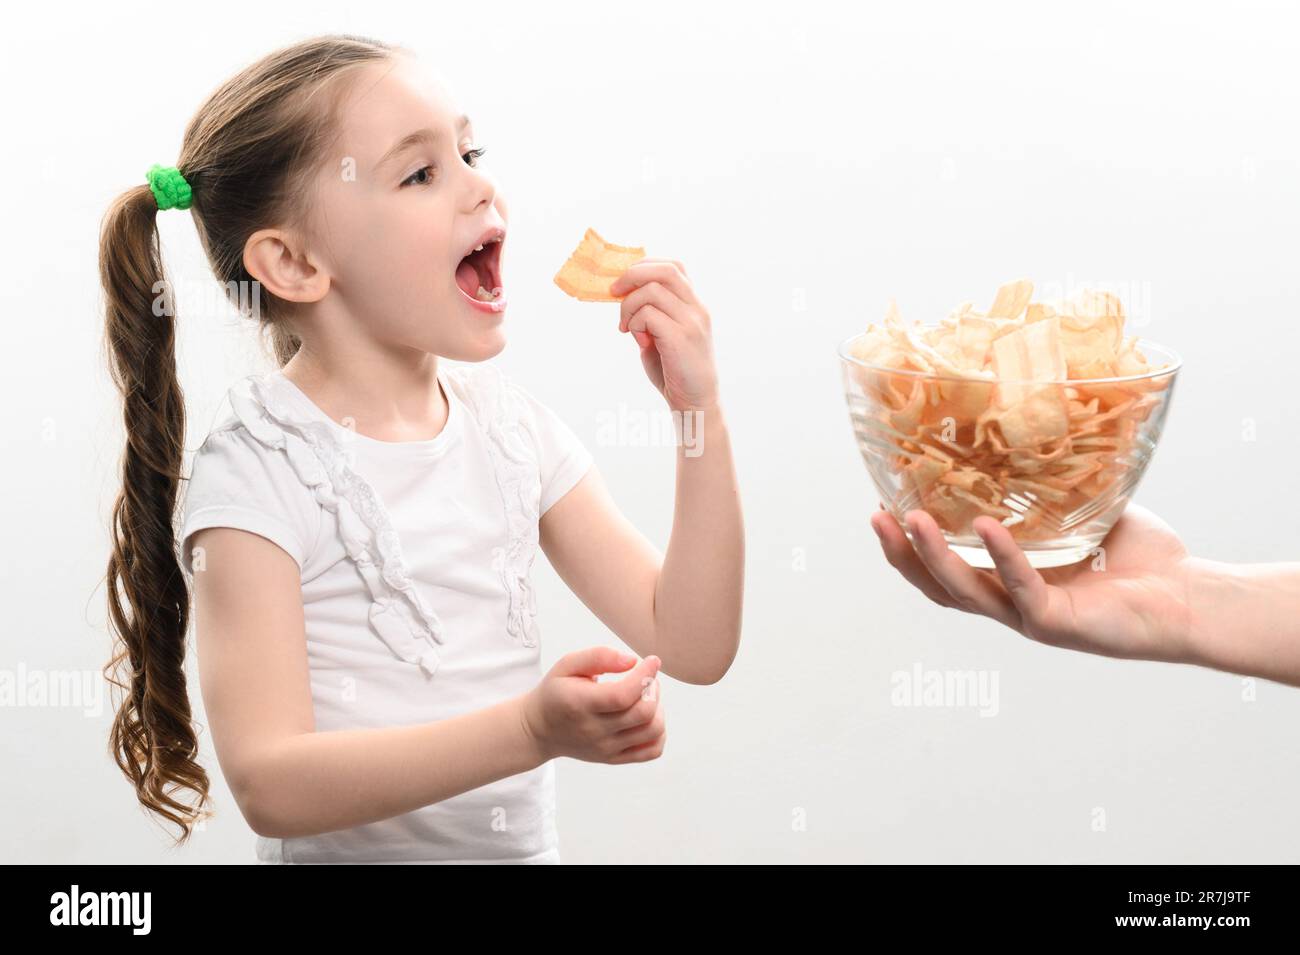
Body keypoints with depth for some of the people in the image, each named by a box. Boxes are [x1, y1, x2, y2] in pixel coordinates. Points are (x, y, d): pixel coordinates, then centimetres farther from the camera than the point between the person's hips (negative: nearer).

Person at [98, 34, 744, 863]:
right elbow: (272, 785, -20)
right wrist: (534, 729, -30)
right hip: (358, 849, -4)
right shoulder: (255, 479, -14)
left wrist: (701, 413, -10)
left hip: (532, 840, 4)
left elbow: (692, 647, -1)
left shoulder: (512, 423, 0)